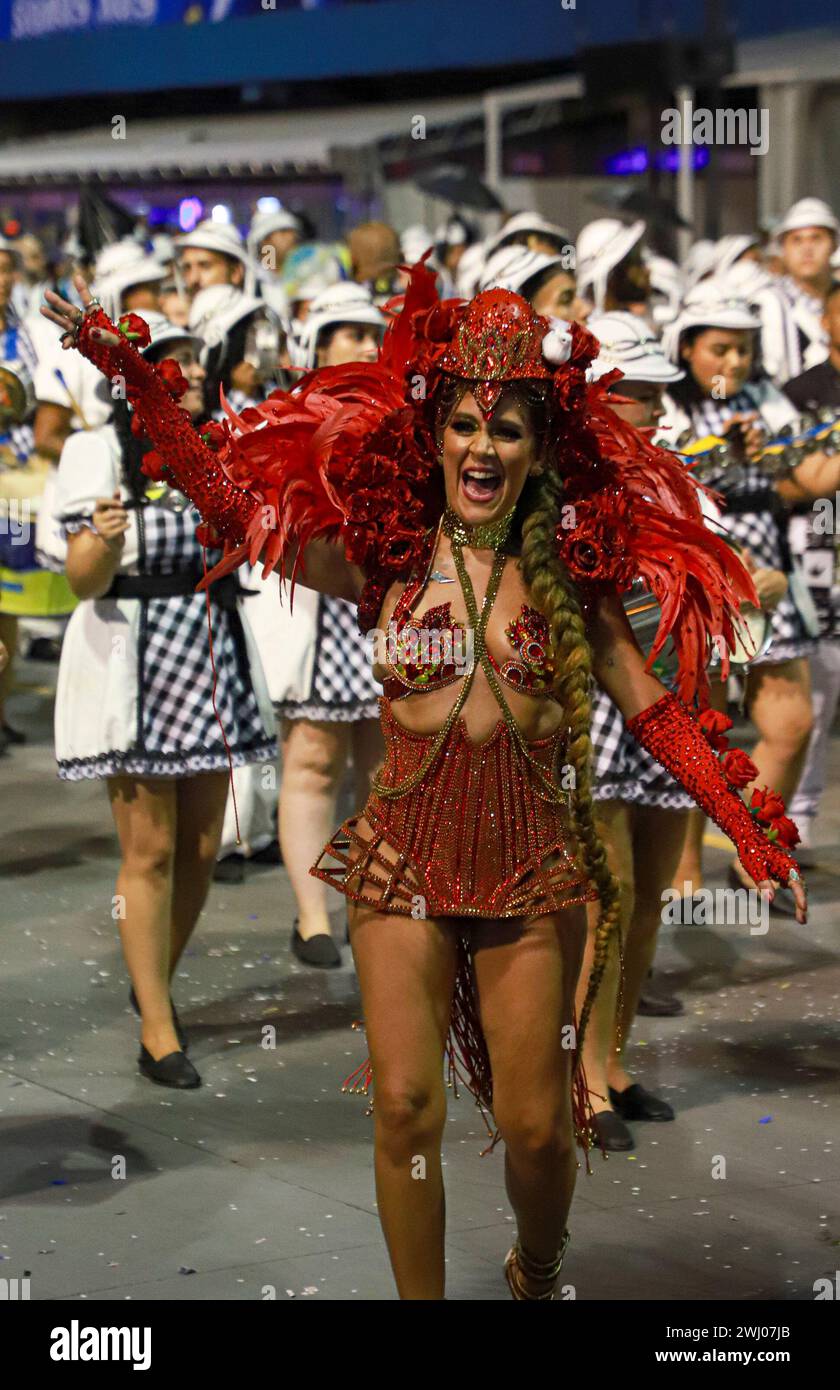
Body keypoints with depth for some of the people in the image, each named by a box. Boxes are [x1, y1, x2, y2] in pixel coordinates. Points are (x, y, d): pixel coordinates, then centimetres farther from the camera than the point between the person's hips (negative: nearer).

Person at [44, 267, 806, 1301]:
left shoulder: (571, 574, 2)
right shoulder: (386, 559, 0)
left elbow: (654, 712, 5)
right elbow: (233, 502, -6)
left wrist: (751, 835, -1)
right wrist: (133, 376, -14)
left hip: (534, 867, 0)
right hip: (405, 857, 0)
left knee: (535, 1122, 5)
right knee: (407, 1107, -5)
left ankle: (538, 1276, 34)